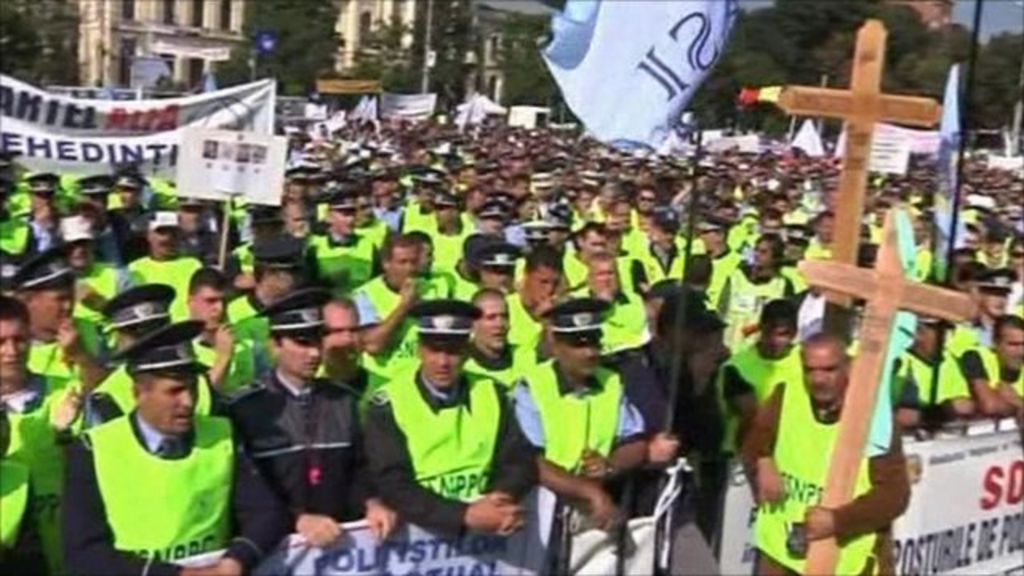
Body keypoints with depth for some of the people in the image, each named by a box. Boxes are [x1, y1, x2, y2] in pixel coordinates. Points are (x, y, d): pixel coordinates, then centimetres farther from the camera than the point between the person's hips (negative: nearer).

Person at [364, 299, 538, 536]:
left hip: (488, 527, 3)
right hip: (421, 528, -2)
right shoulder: (388, 404, -4)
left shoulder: (490, 394, 6)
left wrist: (502, 497, -14)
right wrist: (466, 515, -20)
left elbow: (521, 460, 6)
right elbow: (393, 485, -11)